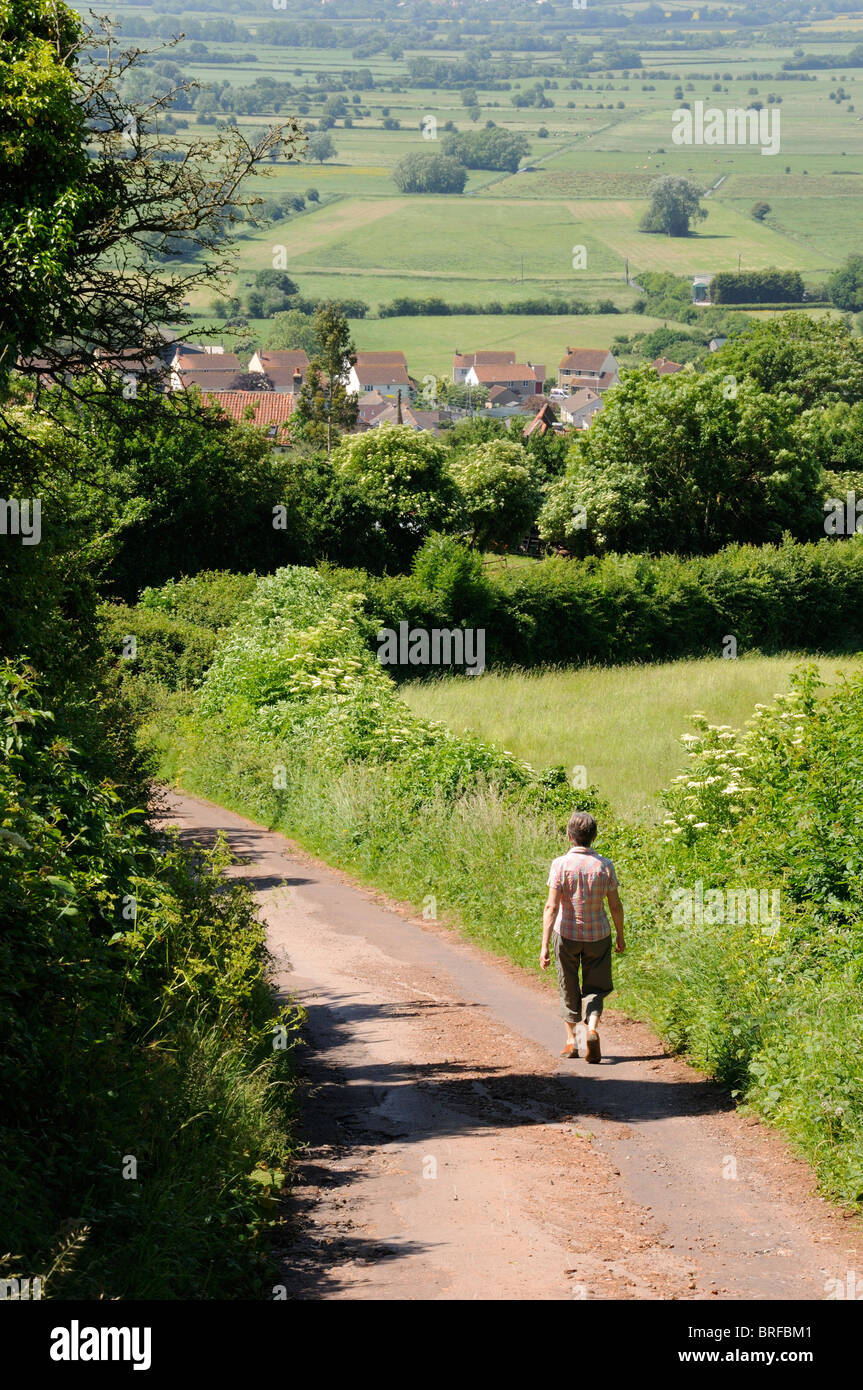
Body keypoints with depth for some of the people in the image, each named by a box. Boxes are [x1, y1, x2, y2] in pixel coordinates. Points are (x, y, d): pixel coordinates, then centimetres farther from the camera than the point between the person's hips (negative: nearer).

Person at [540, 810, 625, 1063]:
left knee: (568, 988, 15)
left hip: (566, 934, -1)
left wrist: (545, 945, -15)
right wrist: (620, 936, 13)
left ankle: (571, 1040, 25)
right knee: (594, 988, 10)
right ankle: (592, 1028, -16)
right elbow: (615, 906, -2)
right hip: (598, 935, 1)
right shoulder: (605, 866, -8)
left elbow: (551, 907, -16)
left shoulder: (561, 865, -14)